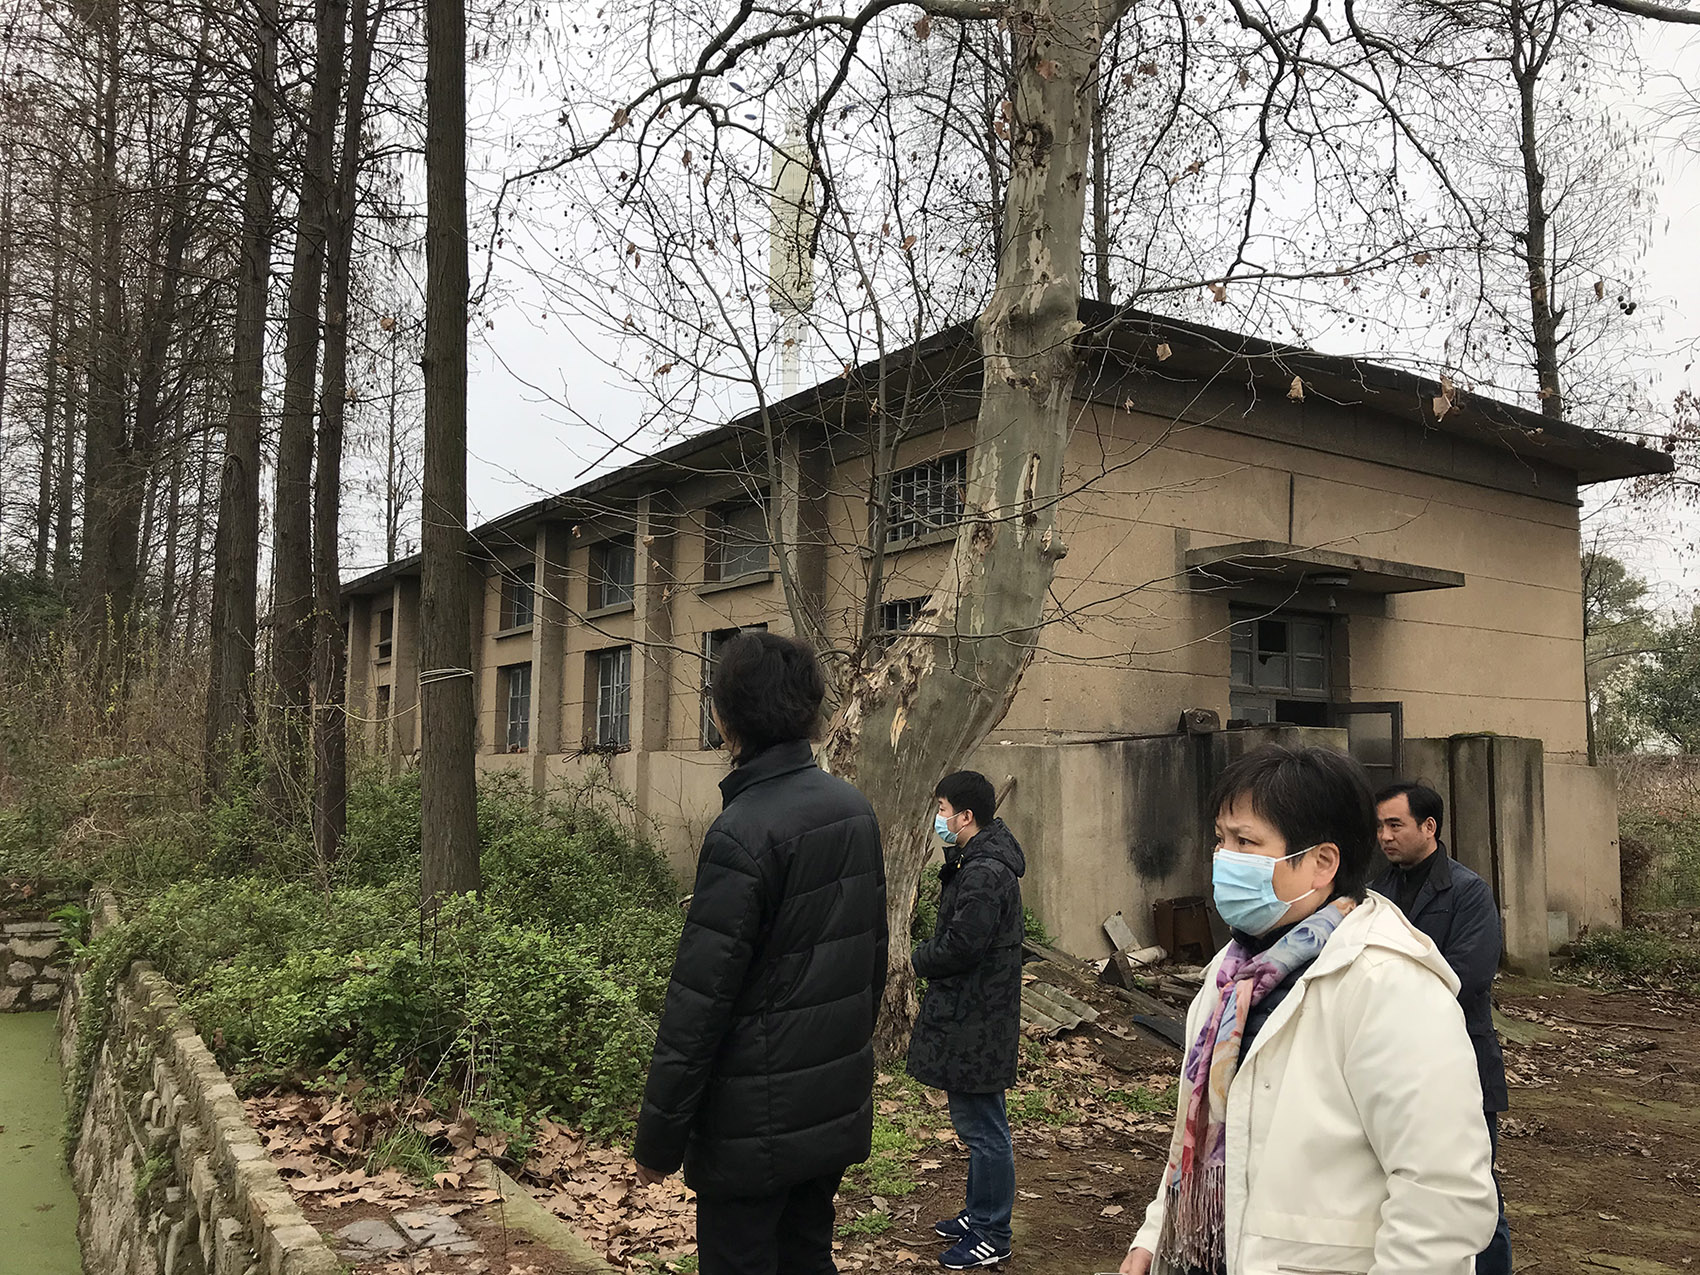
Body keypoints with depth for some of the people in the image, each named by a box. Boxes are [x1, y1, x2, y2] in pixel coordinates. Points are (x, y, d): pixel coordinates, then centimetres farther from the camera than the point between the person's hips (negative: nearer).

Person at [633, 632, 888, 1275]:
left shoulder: (743, 833, -23)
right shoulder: (855, 809, 2)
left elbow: (699, 1001, -21)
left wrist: (659, 1137, -13)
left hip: (757, 1125, -7)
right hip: (840, 1112, 8)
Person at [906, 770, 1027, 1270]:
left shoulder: (985, 874, -23)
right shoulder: (977, 863, 12)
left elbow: (961, 946, -24)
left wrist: (918, 958, -7)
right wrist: (930, 955, 4)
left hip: (977, 1023, -11)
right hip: (970, 1016, 11)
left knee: (983, 1129, 1)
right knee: (977, 1123, 21)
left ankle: (991, 1237, 13)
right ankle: (978, 1214, 34)